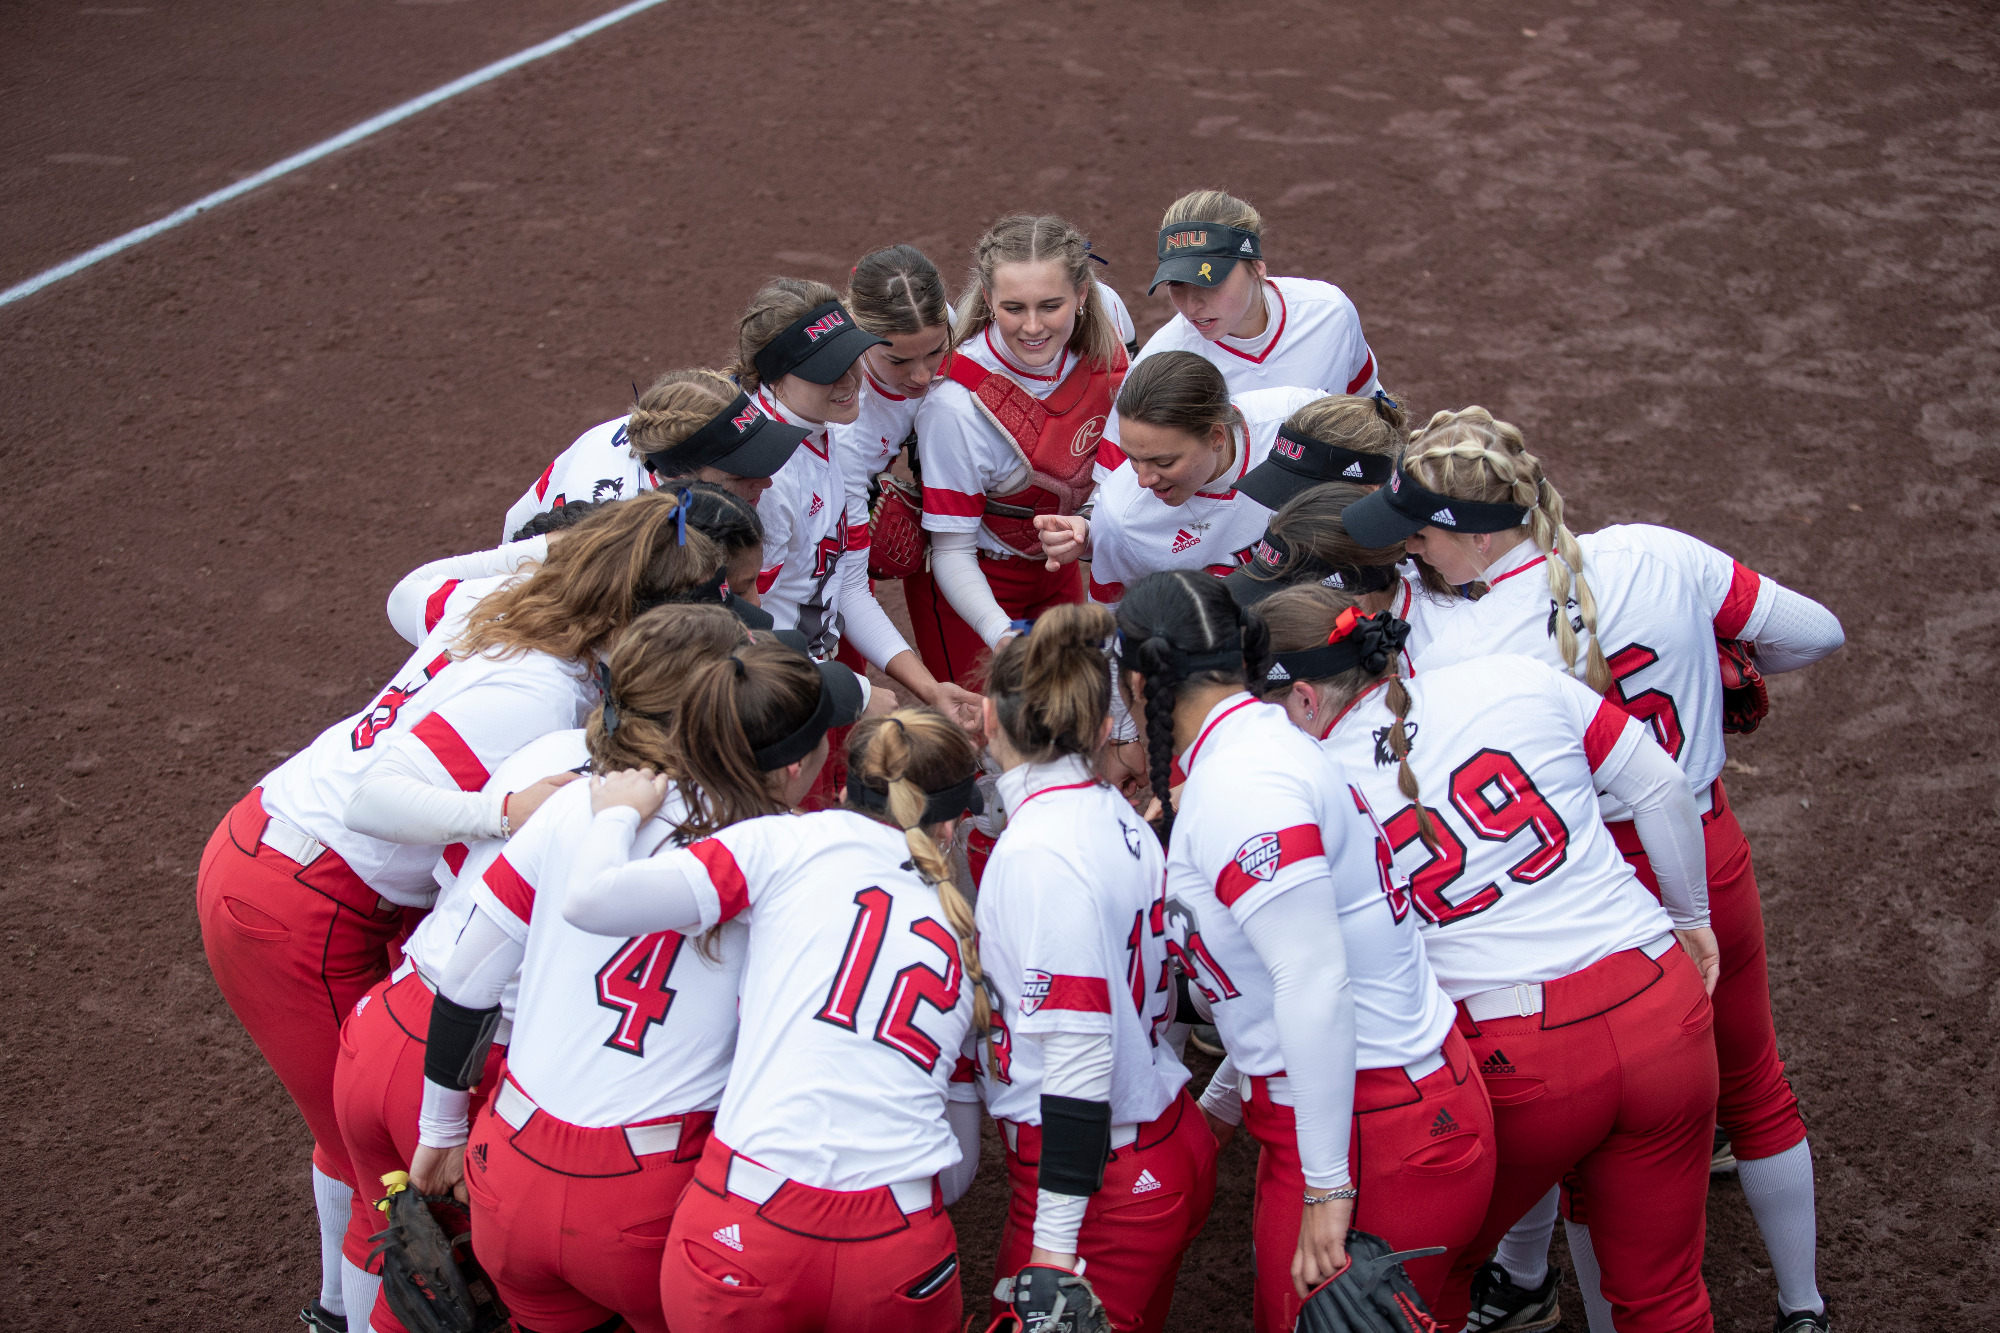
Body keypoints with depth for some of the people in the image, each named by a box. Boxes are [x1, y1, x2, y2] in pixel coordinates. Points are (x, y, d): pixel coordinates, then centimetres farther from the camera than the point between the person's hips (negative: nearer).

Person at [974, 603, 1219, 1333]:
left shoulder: (1038, 853, -20)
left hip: (1098, 1176, -9)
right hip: (1168, 1147, 9)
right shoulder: (1114, 814, 5)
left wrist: (1052, 1245, -21)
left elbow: (1080, 1053, -22)